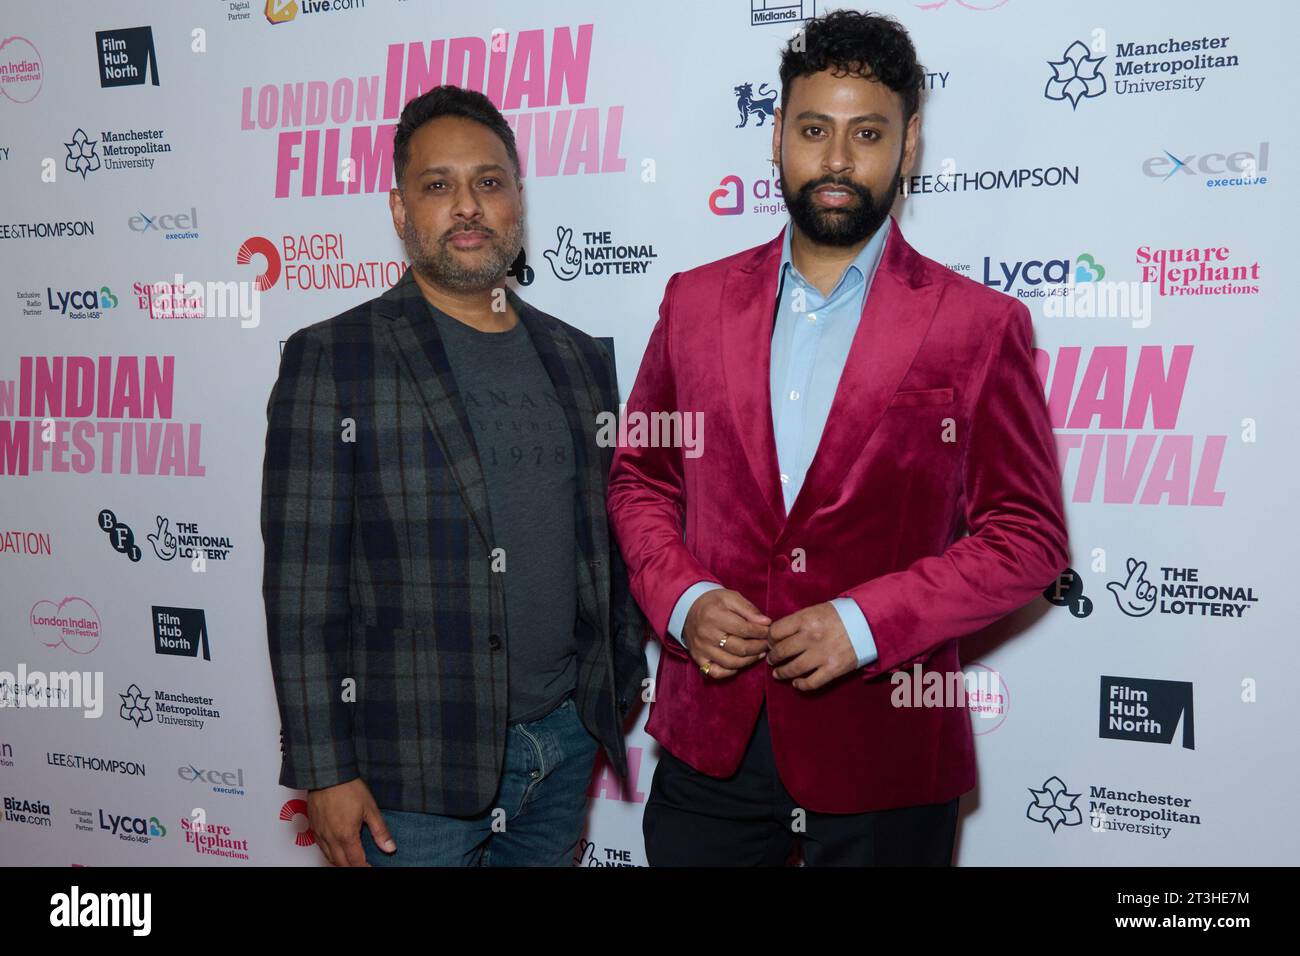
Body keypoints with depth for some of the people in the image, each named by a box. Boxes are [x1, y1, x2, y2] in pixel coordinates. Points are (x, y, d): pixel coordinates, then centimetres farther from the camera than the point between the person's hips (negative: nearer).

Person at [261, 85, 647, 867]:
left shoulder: (580, 360, 8)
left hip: (566, 742, 5)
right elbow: (303, 587, -9)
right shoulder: (332, 361, -7)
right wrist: (324, 770, -11)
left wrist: (623, 686, 12)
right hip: (416, 770, -4)